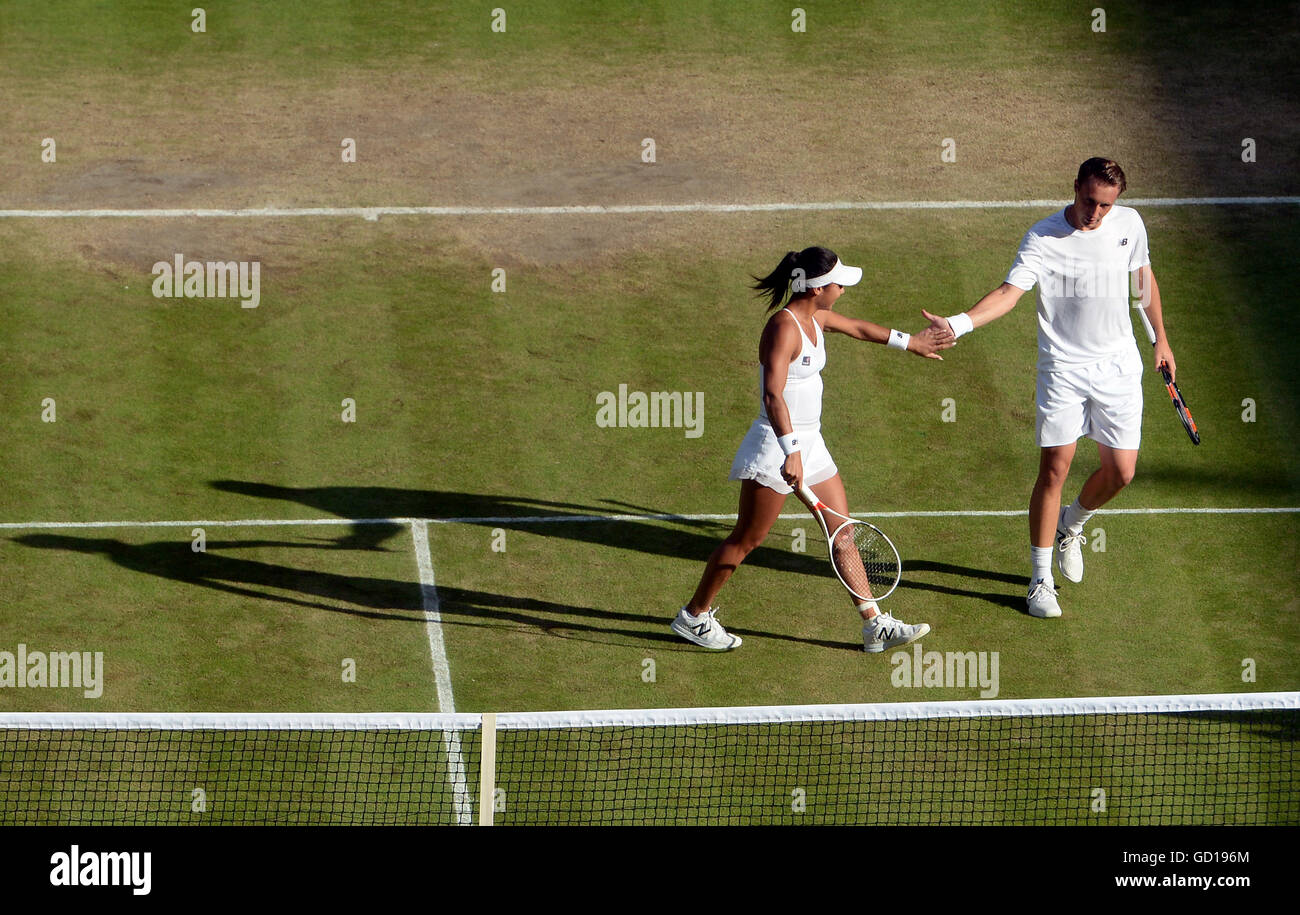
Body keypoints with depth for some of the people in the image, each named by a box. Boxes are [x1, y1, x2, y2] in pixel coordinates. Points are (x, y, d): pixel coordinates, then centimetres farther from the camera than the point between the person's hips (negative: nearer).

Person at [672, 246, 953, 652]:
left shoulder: (816, 319, 9)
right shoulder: (784, 328, -21)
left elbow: (859, 328, 30)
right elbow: (773, 395, -31)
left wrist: (912, 342, 40)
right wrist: (791, 451, -39)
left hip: (809, 446, 9)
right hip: (776, 449, -9)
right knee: (746, 539, 0)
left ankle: (875, 625, 13)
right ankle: (694, 616, 13)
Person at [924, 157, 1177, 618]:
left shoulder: (1129, 224, -1)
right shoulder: (1043, 238, -13)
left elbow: (1144, 278, 16)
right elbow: (1009, 292, -22)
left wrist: (1160, 338, 22)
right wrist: (957, 324, -38)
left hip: (1118, 367, 4)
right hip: (1062, 368, -3)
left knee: (1120, 472, 2)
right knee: (1054, 469, -7)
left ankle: (1071, 526, 34)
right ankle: (1041, 580, 3)